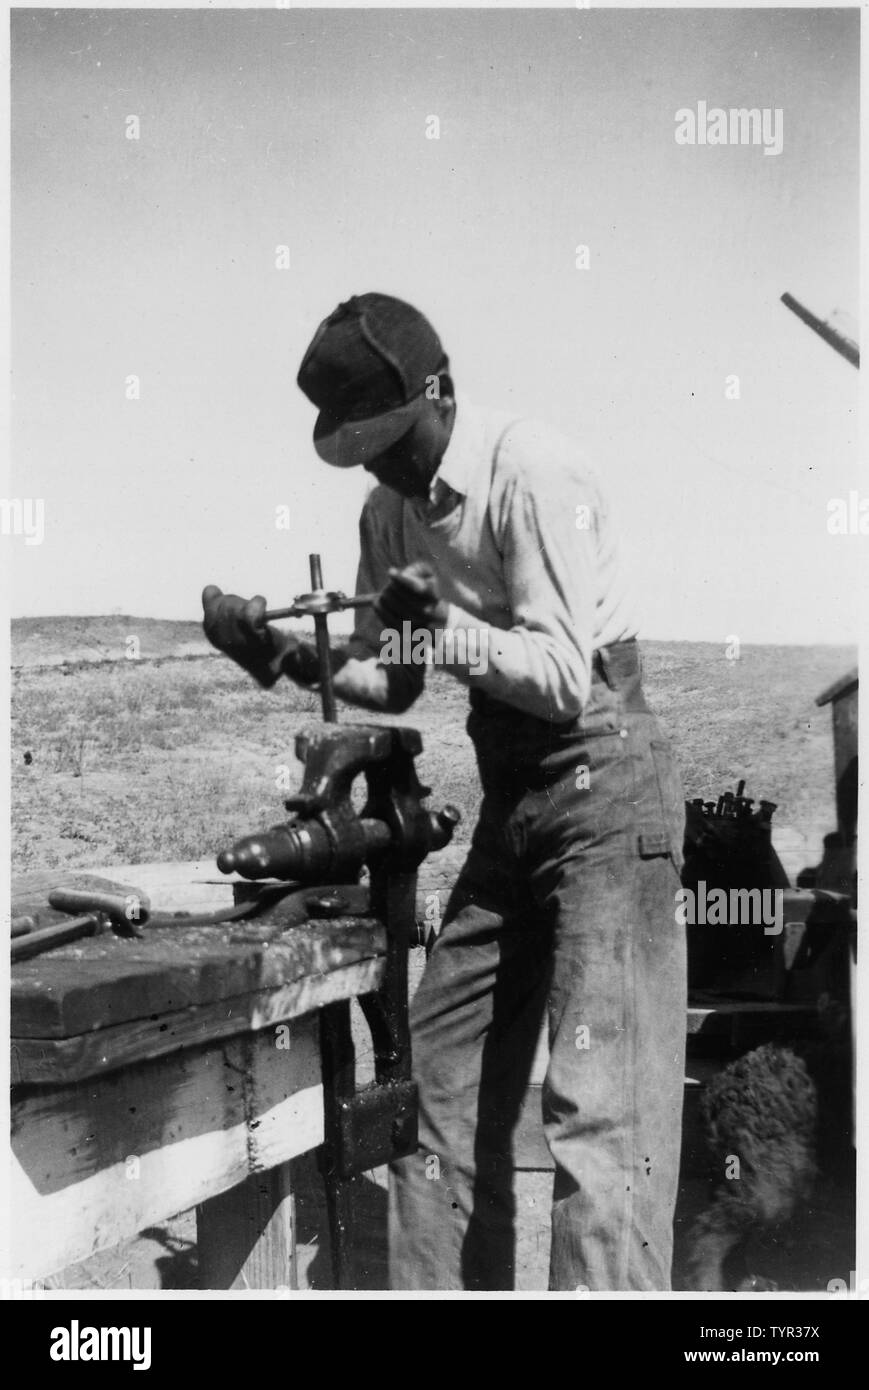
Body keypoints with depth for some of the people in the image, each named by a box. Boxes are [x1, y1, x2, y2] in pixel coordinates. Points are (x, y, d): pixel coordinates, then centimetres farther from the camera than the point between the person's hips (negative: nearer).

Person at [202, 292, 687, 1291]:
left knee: (599, 1096, -13)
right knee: (443, 1080, 9)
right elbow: (394, 682, 12)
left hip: (602, 778, -8)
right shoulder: (391, 510, 6)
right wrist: (287, 658, -5)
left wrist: (447, 625, -32)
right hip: (510, 794, 8)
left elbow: (568, 678, -20)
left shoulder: (532, 475, -17)